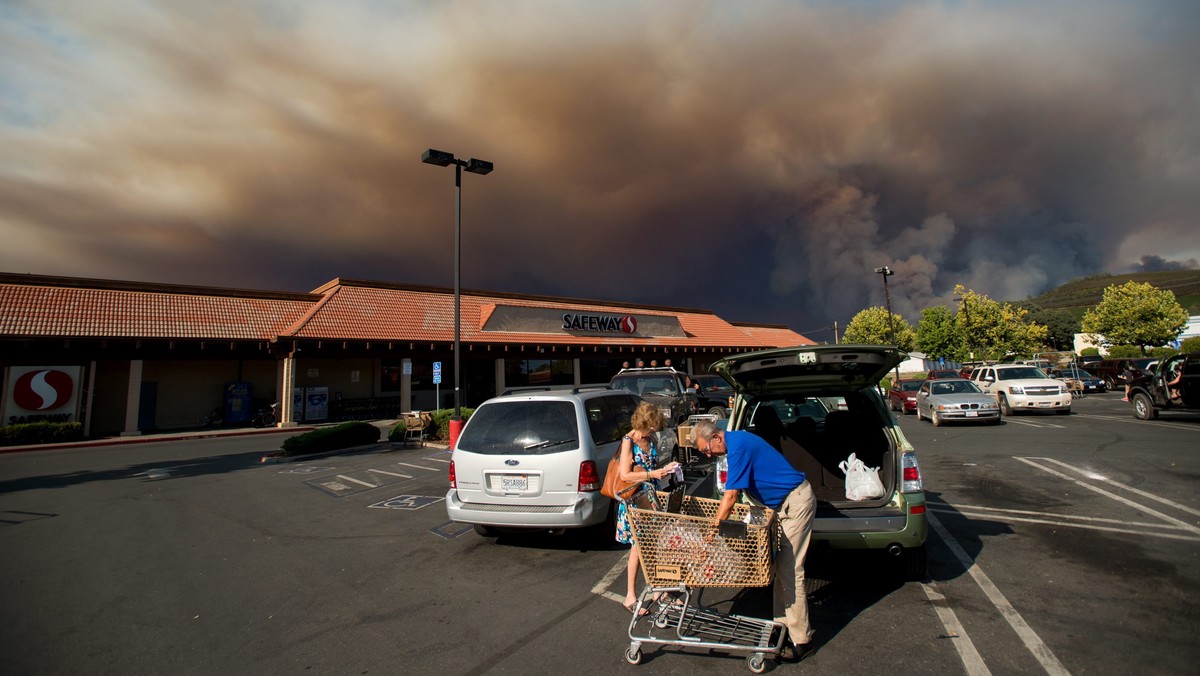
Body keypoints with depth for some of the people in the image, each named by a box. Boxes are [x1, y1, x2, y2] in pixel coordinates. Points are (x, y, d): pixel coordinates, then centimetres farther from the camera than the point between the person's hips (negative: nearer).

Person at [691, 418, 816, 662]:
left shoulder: (738, 446, -23)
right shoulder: (737, 441, 8)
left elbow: (730, 497, -23)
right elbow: (735, 494, 18)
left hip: (796, 502, -10)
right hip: (784, 503, 10)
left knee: (790, 572, -6)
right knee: (781, 567, 13)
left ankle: (801, 640, 4)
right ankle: (783, 623, 23)